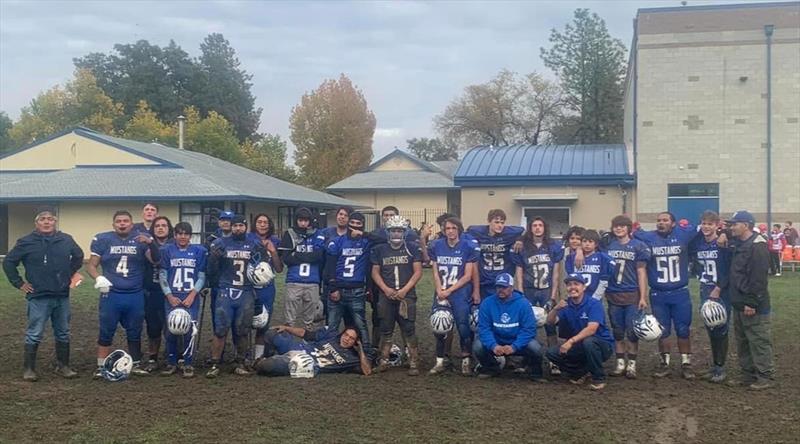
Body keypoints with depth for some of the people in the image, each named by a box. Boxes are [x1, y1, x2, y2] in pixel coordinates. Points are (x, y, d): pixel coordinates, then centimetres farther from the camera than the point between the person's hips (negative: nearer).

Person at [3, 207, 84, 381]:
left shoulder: (66, 240, 2)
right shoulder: (26, 242, -5)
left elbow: (78, 256, 21)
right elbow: (8, 262, 2)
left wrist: (72, 274, 14)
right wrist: (19, 283, -1)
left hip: (62, 296, 3)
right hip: (38, 297, -3)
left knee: (63, 333, 11)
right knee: (34, 335, 0)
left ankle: (63, 366, 22)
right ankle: (29, 369, 10)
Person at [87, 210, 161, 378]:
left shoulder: (140, 240, 2)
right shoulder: (103, 240, -2)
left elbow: (155, 260, -4)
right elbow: (91, 265, 3)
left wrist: (151, 243, -20)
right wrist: (98, 278, -16)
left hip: (135, 295, 2)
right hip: (111, 294, -2)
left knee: (134, 333, 13)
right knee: (106, 333, 6)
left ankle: (136, 365, 25)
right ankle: (101, 367, 15)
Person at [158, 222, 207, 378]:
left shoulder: (199, 251, 4)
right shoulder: (167, 250, 5)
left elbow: (202, 276, 4)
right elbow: (162, 275, 5)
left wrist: (192, 295, -7)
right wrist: (169, 296, -4)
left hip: (191, 298, -1)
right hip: (172, 298, 1)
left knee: (189, 332, -5)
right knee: (171, 332, 1)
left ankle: (188, 364, 7)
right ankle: (171, 363, 15)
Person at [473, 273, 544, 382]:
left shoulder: (523, 303, -13)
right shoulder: (487, 303, -10)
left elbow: (529, 329, -16)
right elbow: (484, 328, -13)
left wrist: (514, 347, -29)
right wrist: (493, 345, -30)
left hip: (517, 343, -1)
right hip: (495, 342, 1)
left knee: (535, 348, -29)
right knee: (478, 347, -25)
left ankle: (536, 373, 4)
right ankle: (491, 368, 8)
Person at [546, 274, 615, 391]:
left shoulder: (594, 304, -17)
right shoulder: (566, 305, 0)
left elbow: (591, 329, -31)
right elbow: (550, 321, -10)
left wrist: (571, 341, -40)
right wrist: (556, 308, -30)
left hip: (602, 346, -5)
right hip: (578, 347, 5)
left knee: (588, 341, -38)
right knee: (552, 353, -13)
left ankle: (599, 378, -14)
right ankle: (581, 372, 10)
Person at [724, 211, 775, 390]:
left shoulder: (757, 247, -17)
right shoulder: (740, 245, 15)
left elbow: (758, 279, -22)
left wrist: (752, 303, -22)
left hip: (754, 308, -10)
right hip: (740, 305, 10)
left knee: (759, 342, -2)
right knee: (742, 342, 15)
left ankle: (765, 377, 6)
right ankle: (748, 375, 23)